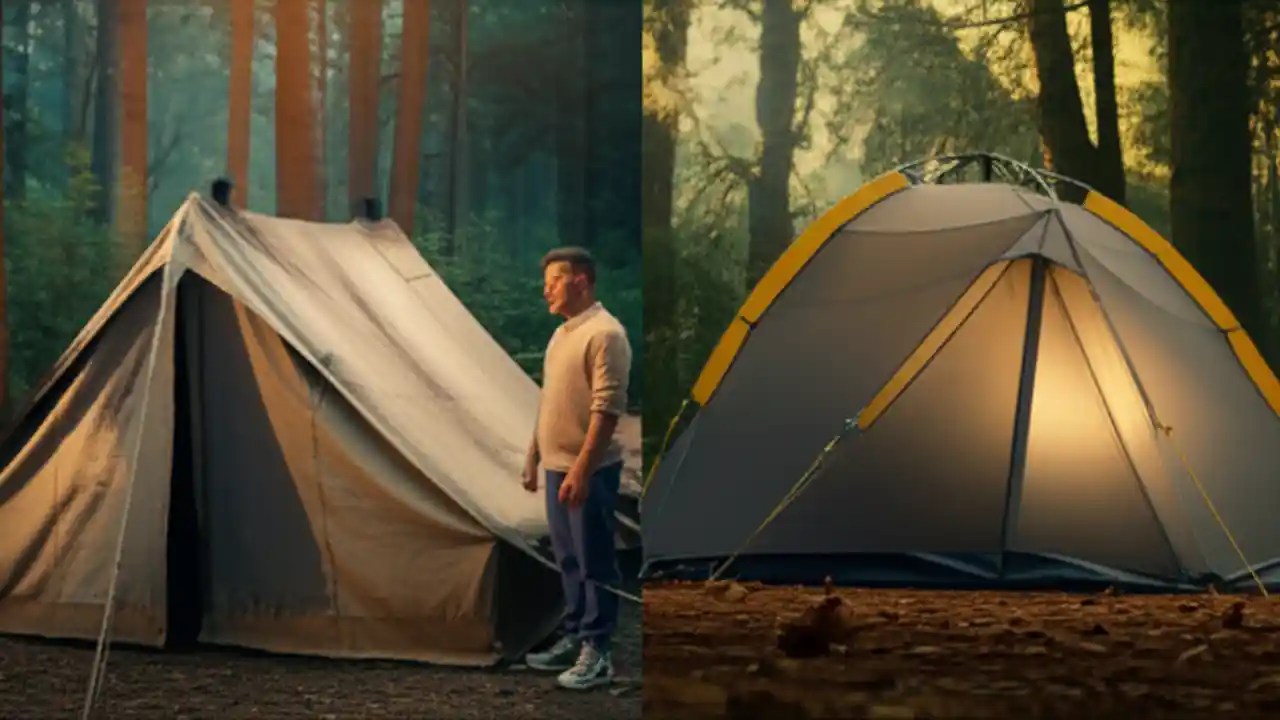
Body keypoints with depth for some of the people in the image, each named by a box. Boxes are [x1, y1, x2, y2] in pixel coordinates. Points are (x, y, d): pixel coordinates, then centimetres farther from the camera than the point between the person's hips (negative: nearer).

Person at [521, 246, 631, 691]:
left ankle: (597, 653, 2)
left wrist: (581, 469, -24)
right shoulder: (562, 333, 15)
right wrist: (533, 457, 21)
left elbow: (607, 409, -21)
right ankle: (574, 639, 25)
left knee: (594, 563, -3)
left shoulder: (604, 334, -15)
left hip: (588, 471, -9)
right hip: (558, 467, 9)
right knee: (569, 561, 15)